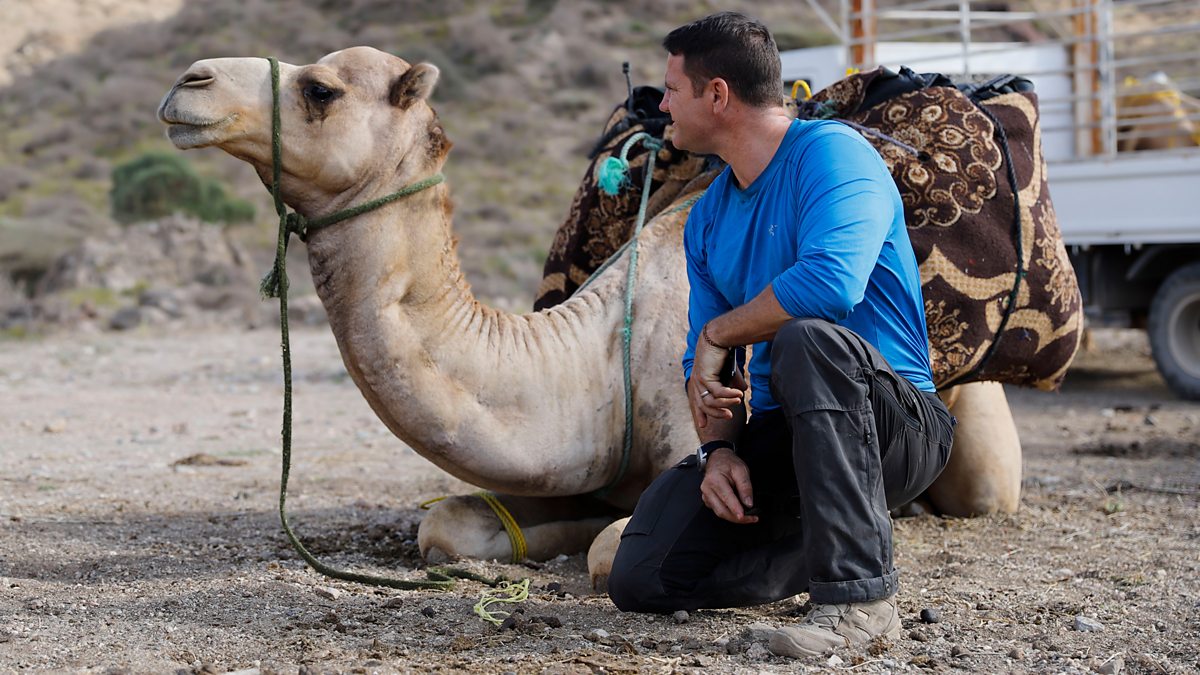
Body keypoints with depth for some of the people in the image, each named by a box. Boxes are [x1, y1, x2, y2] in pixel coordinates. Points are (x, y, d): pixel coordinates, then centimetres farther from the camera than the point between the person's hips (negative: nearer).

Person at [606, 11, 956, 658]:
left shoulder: (831, 152, -12)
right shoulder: (707, 218, 13)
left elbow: (832, 281, -32)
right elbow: (704, 361, 11)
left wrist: (721, 331, -16)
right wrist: (719, 449, -10)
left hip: (897, 426, -7)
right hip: (780, 436, 7)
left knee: (805, 336, -39)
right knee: (639, 577, -9)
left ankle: (859, 594, -33)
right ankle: (841, 545, 9)